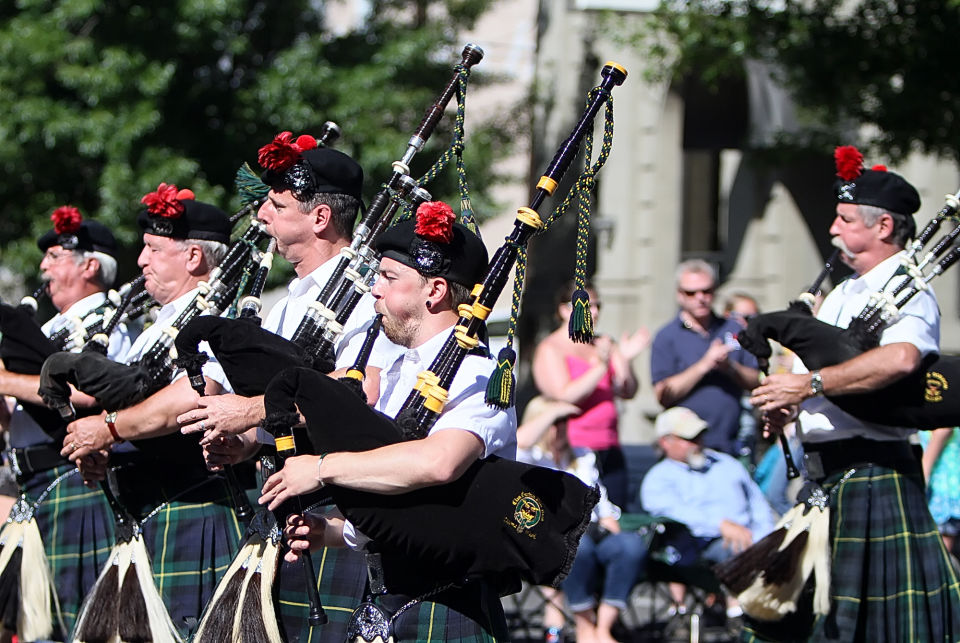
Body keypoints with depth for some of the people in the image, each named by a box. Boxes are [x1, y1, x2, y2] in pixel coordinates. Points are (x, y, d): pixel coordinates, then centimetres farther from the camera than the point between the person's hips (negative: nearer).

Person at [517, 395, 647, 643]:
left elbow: (603, 505, 25)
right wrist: (552, 411, -4)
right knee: (577, 544, -41)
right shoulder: (529, 461, 12)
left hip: (593, 537, 5)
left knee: (633, 544, -29)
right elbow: (520, 441, -15)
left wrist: (611, 529, 4)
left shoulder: (583, 458, 30)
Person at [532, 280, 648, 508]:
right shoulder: (550, 349, -1)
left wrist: (625, 360, -10)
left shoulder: (603, 345, 16)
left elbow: (628, 393, 8)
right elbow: (564, 397, -14)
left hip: (609, 452, 6)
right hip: (572, 449, -6)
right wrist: (601, 366, -19)